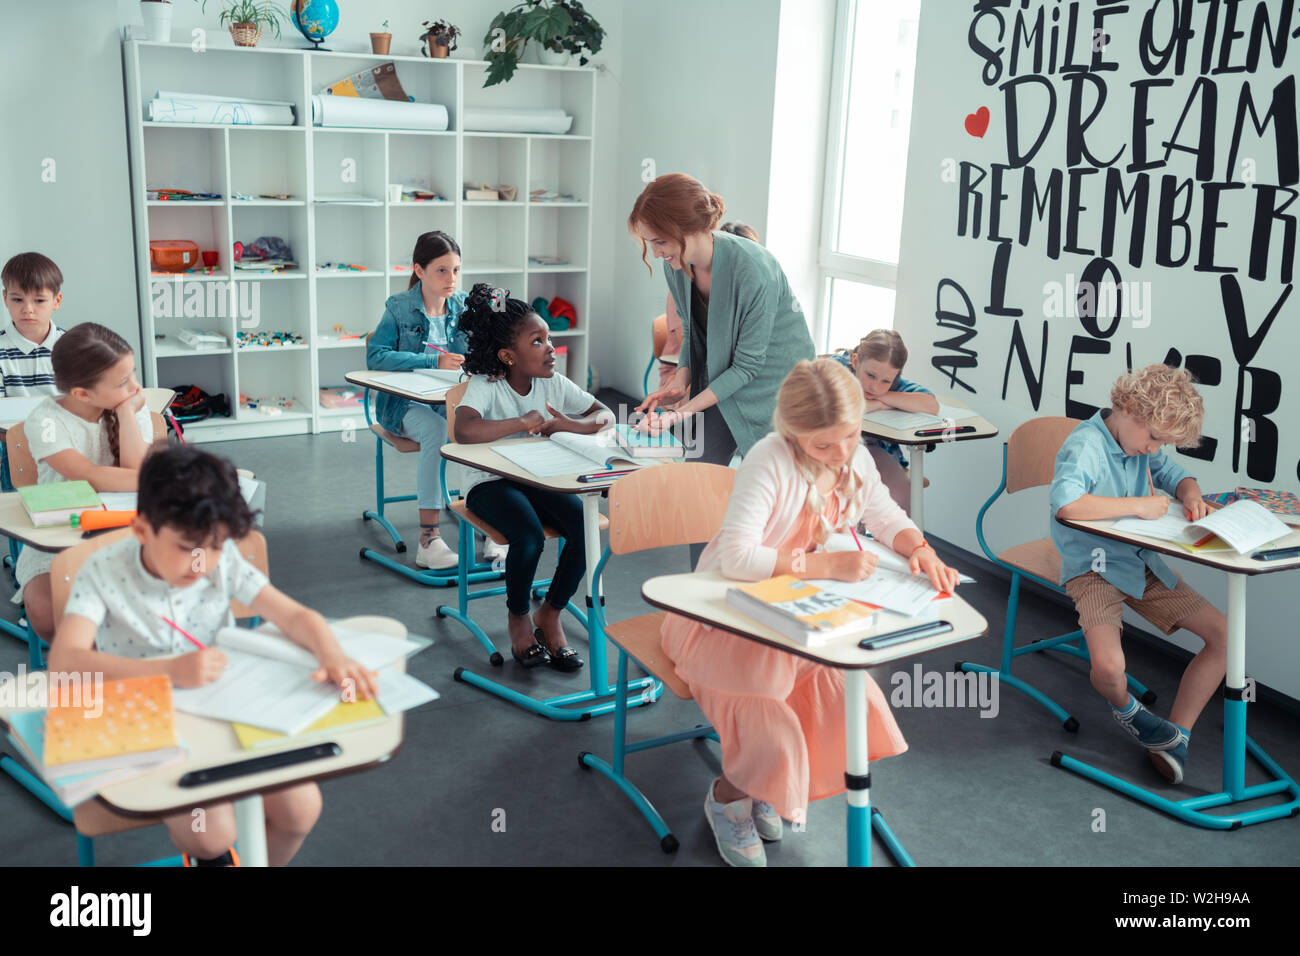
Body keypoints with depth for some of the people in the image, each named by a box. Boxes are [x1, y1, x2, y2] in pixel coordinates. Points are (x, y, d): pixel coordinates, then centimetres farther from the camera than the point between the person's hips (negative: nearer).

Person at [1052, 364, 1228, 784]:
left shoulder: (1142, 445, 5)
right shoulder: (1086, 445, -21)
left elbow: (1174, 473, 23)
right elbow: (1065, 504, -38)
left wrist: (1190, 495, -2)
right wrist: (1137, 505, -29)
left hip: (1143, 564, 8)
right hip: (1094, 568, -8)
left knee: (1223, 634, -1)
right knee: (1108, 666, -29)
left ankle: (1175, 735, 5)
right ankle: (1126, 708, 10)